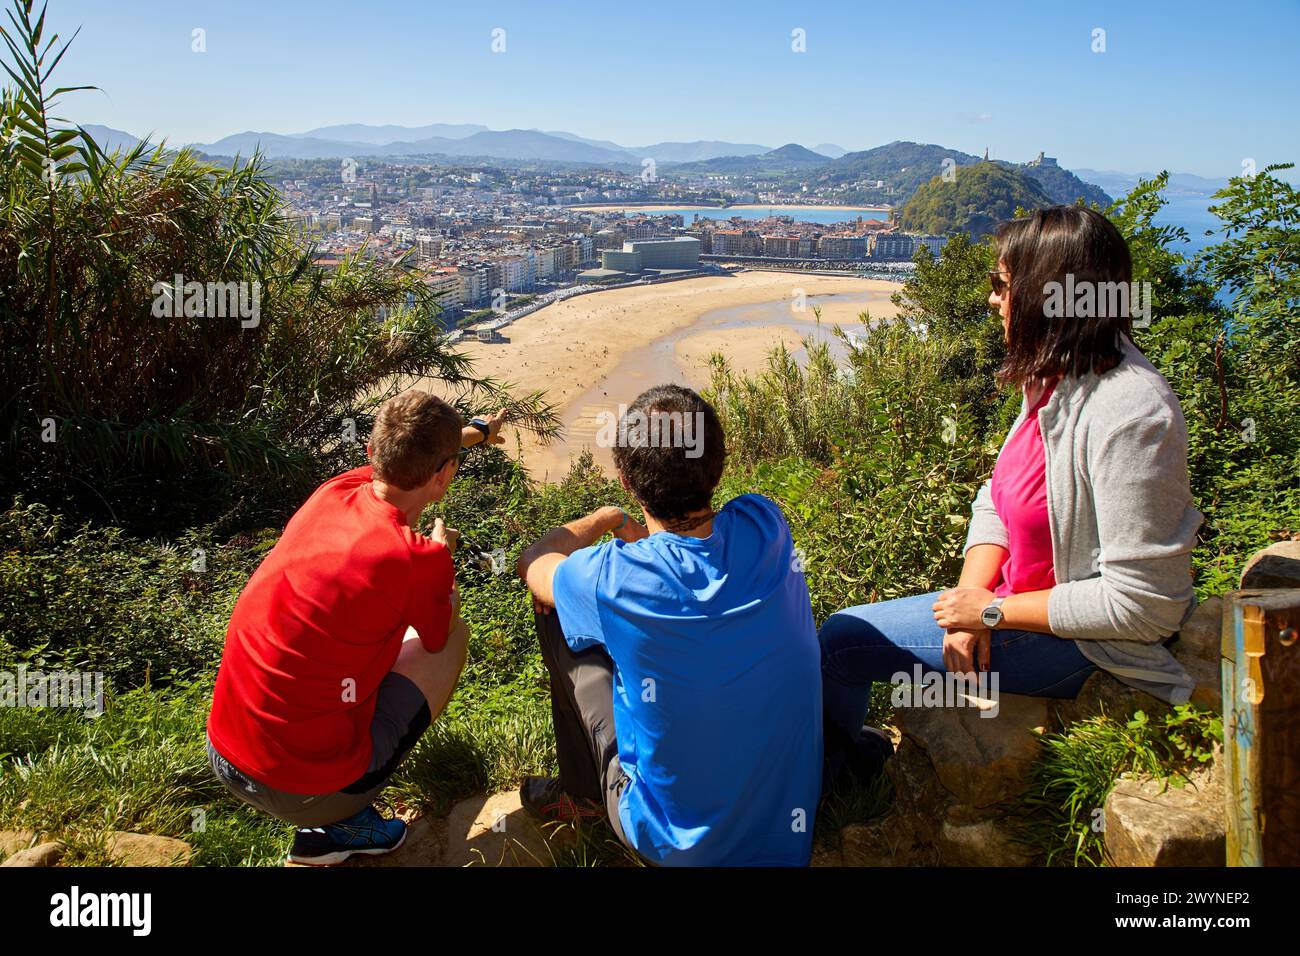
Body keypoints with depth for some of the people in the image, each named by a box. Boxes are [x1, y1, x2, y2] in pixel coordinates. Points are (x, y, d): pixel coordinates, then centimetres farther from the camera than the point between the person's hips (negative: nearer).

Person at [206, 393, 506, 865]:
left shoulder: (333, 492, -2)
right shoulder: (418, 561, -20)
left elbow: (408, 454, 23)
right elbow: (440, 634, 5)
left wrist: (476, 431, 43)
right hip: (309, 792, -6)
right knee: (455, 633, 11)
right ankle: (341, 824, 8)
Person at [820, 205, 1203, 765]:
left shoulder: (1130, 415, -29)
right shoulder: (1056, 380, 1)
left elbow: (1140, 602, -27)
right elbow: (996, 502, 7)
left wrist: (993, 612, -20)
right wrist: (971, 596, -10)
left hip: (1076, 643, -8)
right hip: (1023, 601, 8)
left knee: (841, 641, -6)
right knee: (847, 631, 7)